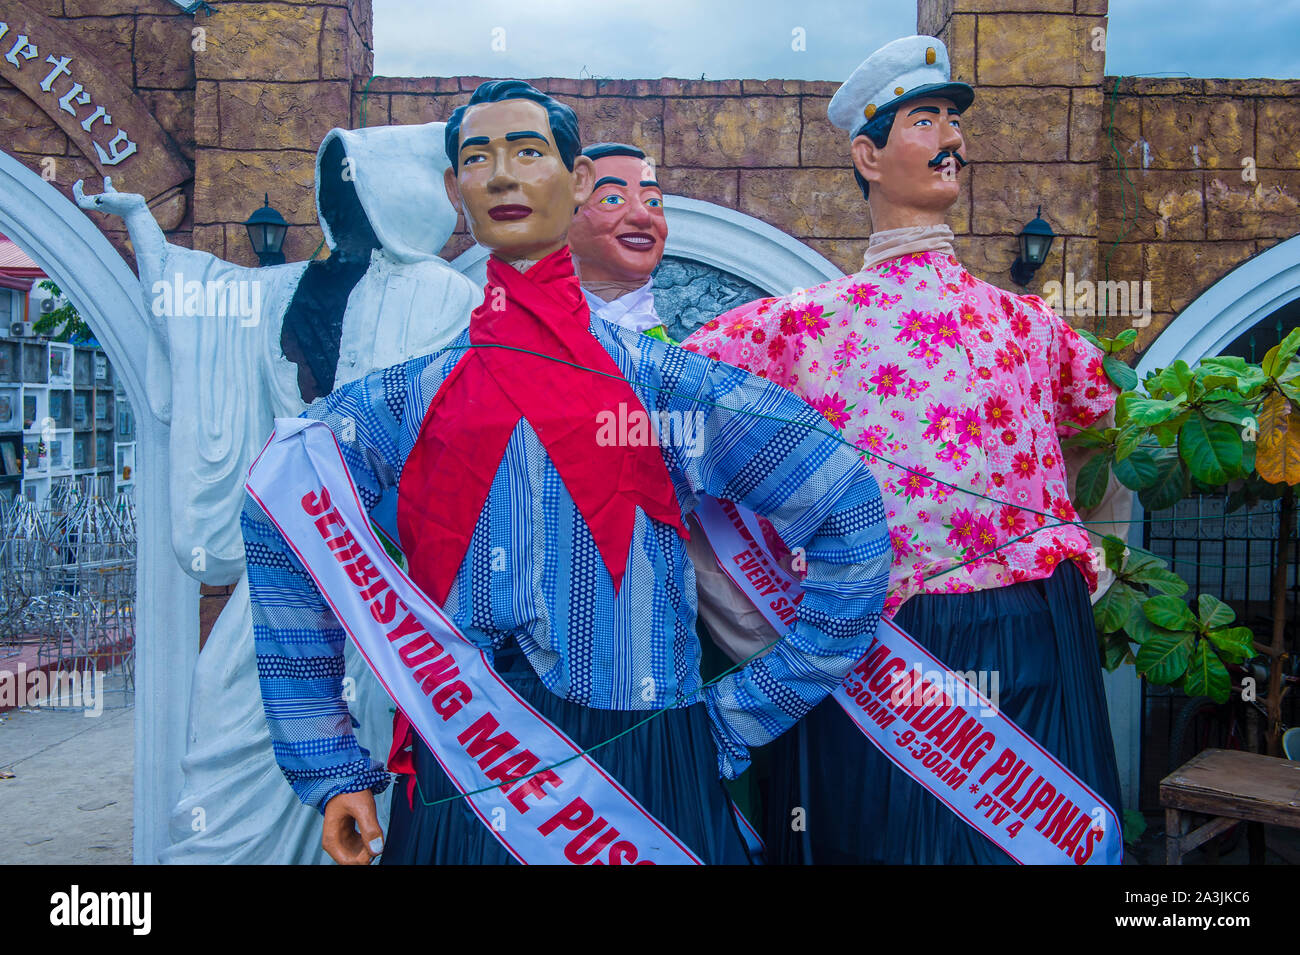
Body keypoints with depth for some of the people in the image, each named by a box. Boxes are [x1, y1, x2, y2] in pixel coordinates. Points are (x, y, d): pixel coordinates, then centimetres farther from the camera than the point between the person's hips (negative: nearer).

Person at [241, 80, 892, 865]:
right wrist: (333, 770, 4)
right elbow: (281, 527, 7)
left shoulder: (657, 376, -2)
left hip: (639, 775, -1)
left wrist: (738, 720, -3)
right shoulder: (414, 385, 2)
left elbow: (850, 512, -2)